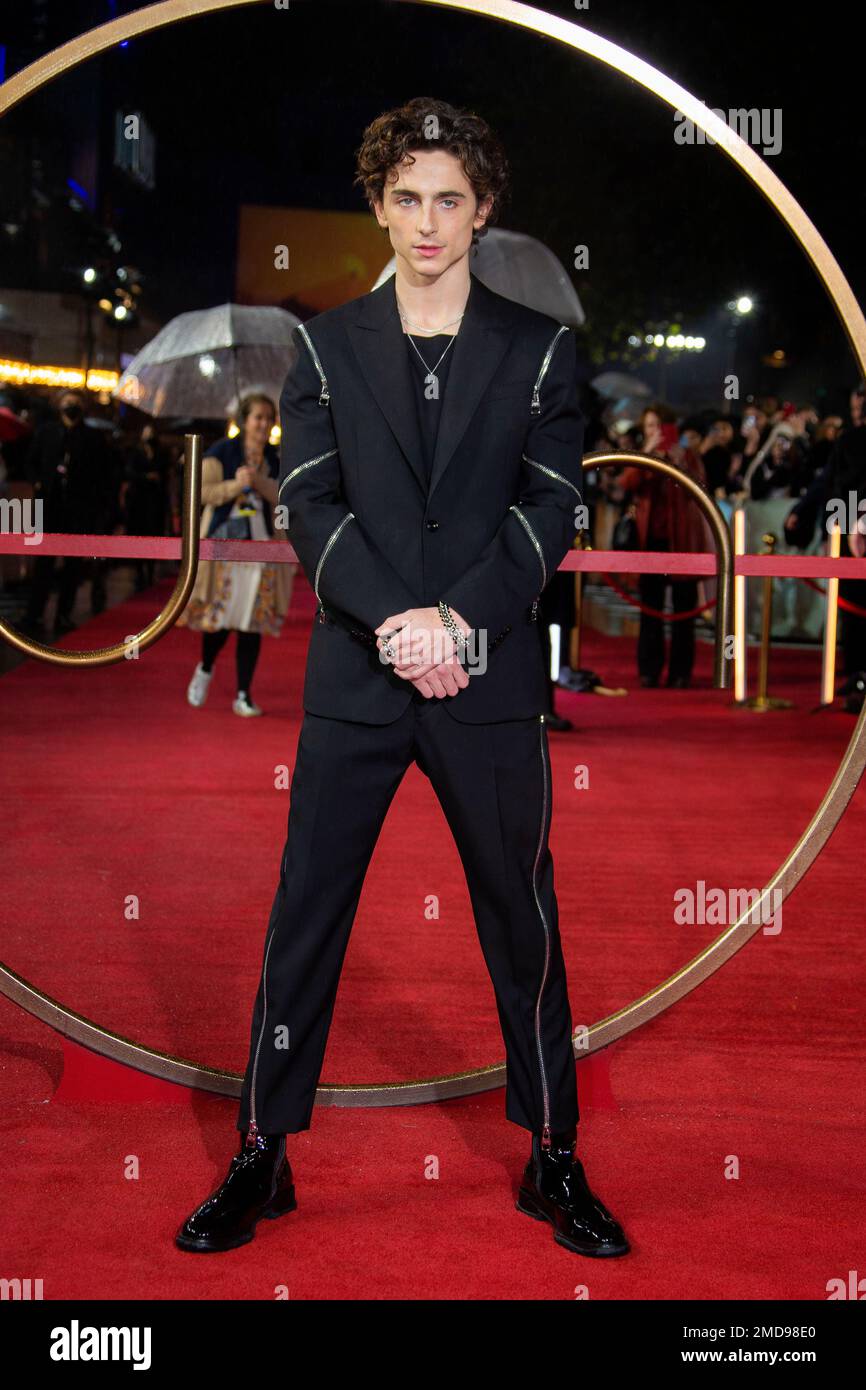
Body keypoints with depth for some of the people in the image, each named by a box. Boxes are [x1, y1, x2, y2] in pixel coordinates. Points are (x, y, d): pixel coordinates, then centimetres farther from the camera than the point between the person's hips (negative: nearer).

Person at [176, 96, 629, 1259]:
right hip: (354, 680, 1)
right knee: (303, 921, 5)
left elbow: (550, 509, -1)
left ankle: (555, 1162, 22)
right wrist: (395, 620, -15)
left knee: (524, 924, 8)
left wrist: (462, 621, -15)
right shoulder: (326, 346, 8)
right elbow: (310, 505, 0)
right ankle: (263, 1159, 18)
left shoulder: (539, 350, 7)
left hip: (493, 681, 0)